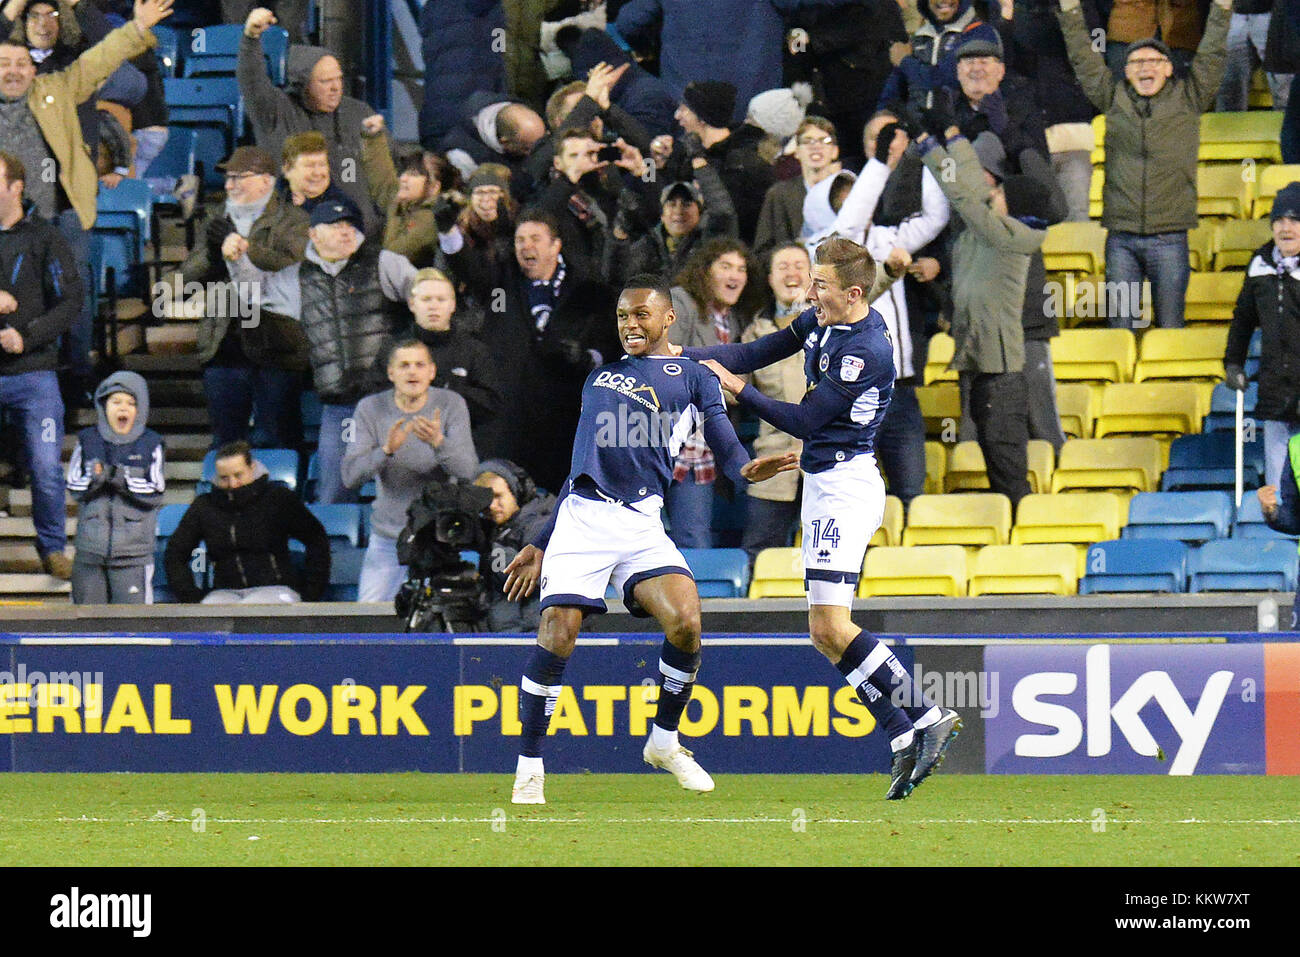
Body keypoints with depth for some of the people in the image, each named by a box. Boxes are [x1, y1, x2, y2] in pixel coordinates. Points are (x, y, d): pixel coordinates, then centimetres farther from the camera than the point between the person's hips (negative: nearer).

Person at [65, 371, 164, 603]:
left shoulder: (150, 444, 0)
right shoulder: (88, 440, 6)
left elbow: (156, 494, -5)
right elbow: (74, 487, 3)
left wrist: (124, 480, -18)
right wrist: (95, 479, -18)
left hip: (134, 547, -3)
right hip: (90, 546, 3)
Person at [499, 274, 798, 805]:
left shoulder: (693, 378, 14)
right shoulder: (598, 378, 25)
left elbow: (727, 448, 2)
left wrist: (747, 468, -23)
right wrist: (540, 544, 28)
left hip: (642, 526, -2)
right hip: (580, 521, 2)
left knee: (685, 621, -22)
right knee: (556, 637, -15)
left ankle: (664, 742, 3)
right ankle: (528, 770, -3)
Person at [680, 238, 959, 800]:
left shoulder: (866, 351, -19)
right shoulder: (820, 322, 8)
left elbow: (805, 420, -17)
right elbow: (757, 353, 16)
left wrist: (739, 390, -10)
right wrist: (683, 357, 7)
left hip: (847, 484, -10)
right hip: (823, 485, 10)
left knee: (831, 628, -17)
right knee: (825, 633, 5)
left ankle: (928, 717, -13)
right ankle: (907, 740, 4)